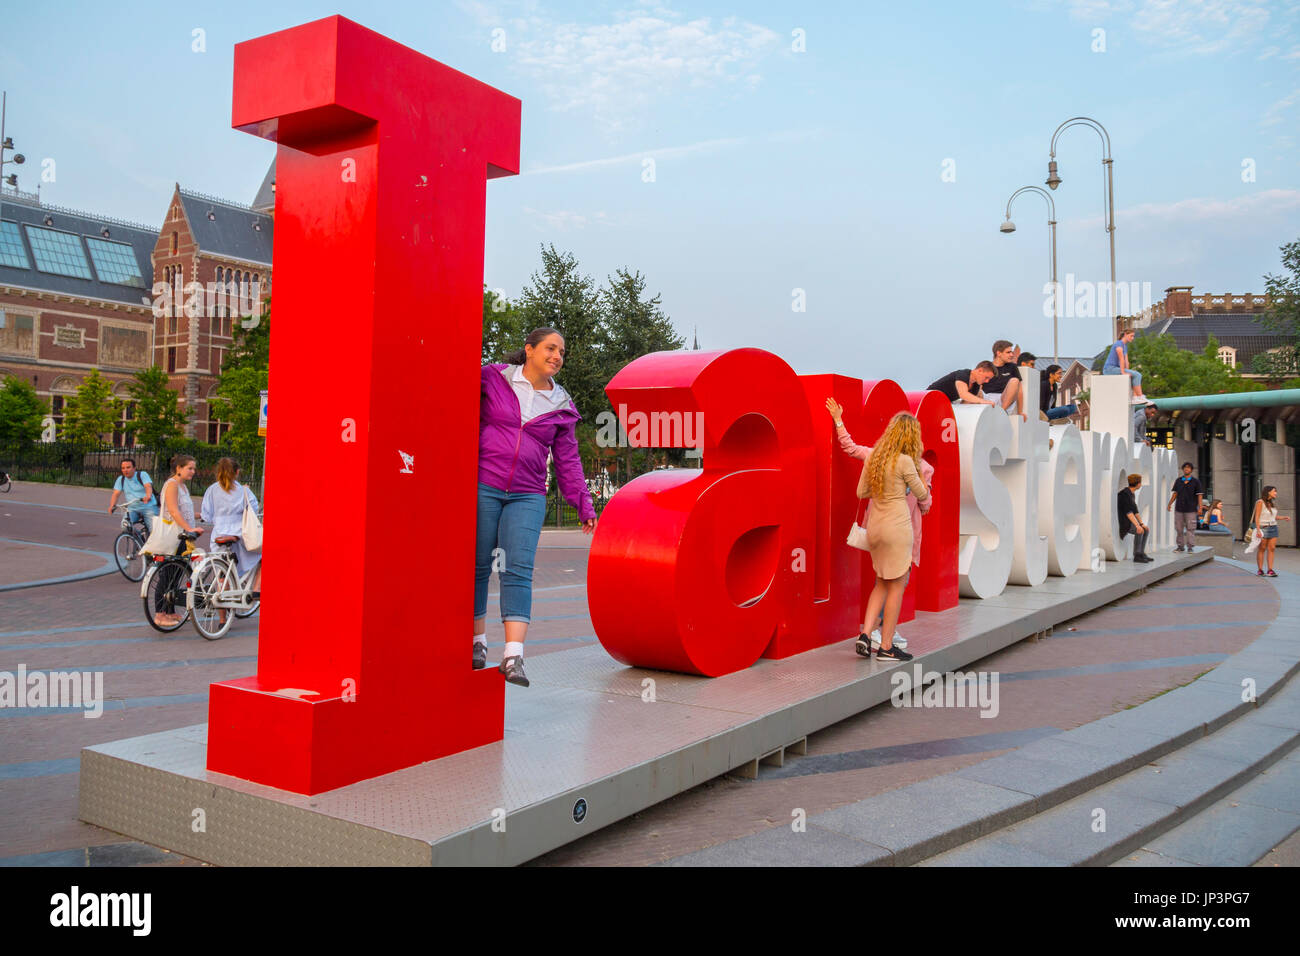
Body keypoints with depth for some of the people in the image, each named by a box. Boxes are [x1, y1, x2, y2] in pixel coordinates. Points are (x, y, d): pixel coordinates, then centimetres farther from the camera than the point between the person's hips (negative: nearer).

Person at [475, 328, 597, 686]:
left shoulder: (561, 407, 11)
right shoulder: (493, 379, 3)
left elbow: (568, 460, 15)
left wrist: (584, 505, 12)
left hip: (527, 497, 1)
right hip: (482, 486, -1)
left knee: (518, 570, -11)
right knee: (477, 566, 4)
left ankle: (514, 657, -16)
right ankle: (477, 643, 21)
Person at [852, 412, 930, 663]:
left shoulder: (873, 457, 6)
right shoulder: (904, 461, -13)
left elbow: (861, 492, 13)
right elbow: (922, 494, -2)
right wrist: (926, 494, 19)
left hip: (874, 526, 7)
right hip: (897, 526, -7)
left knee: (882, 583, 18)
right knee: (896, 586, 3)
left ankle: (865, 634, 7)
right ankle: (886, 647, 7)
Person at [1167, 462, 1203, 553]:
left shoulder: (1196, 482, 1)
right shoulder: (1178, 481, 8)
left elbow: (1199, 496, -2)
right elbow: (1175, 493, 11)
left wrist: (1200, 507, -11)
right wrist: (1169, 504, 2)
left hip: (1191, 510, -3)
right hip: (1179, 509, 3)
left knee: (1190, 528, -3)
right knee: (1179, 528, 4)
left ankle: (1190, 547, 2)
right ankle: (1181, 546, 12)